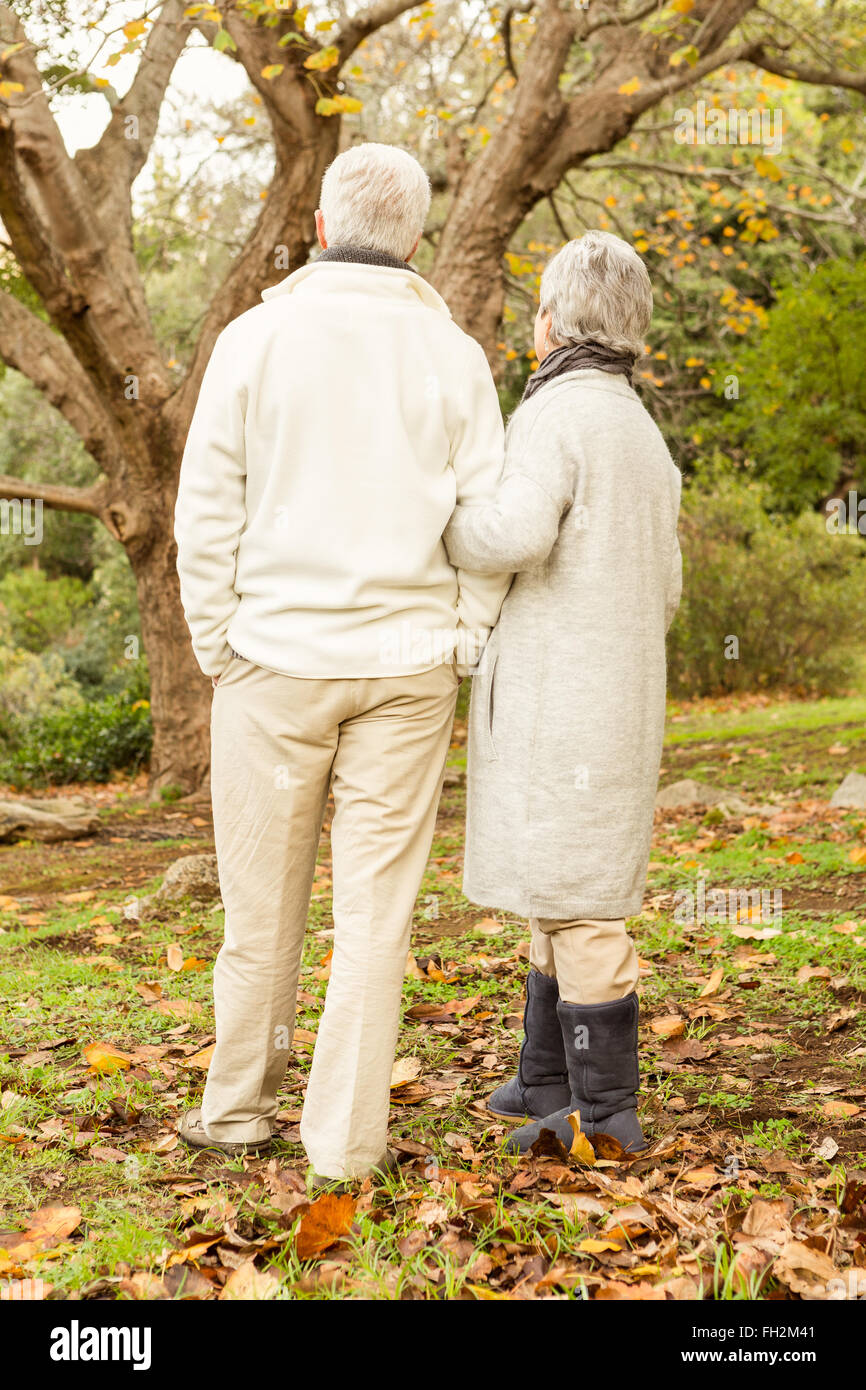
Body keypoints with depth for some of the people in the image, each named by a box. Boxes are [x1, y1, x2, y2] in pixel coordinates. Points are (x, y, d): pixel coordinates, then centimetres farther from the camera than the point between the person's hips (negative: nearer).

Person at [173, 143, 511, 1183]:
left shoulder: (257, 338, -2)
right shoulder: (453, 356, 2)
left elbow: (208, 512, -3)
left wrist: (215, 649, 5)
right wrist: (460, 654, 7)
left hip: (276, 657, 0)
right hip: (405, 667, 1)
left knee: (263, 893, 12)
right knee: (376, 905, 5)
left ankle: (238, 1106, 27)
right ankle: (346, 1138, 9)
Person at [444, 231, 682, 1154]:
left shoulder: (554, 413, -12)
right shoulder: (645, 434, 16)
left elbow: (516, 533, -29)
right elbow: (663, 591, 17)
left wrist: (437, 519, -10)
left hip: (558, 699, -9)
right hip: (619, 697, 9)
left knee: (577, 903, -4)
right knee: (561, 889, 17)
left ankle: (604, 1114, 3)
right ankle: (547, 1079, 27)